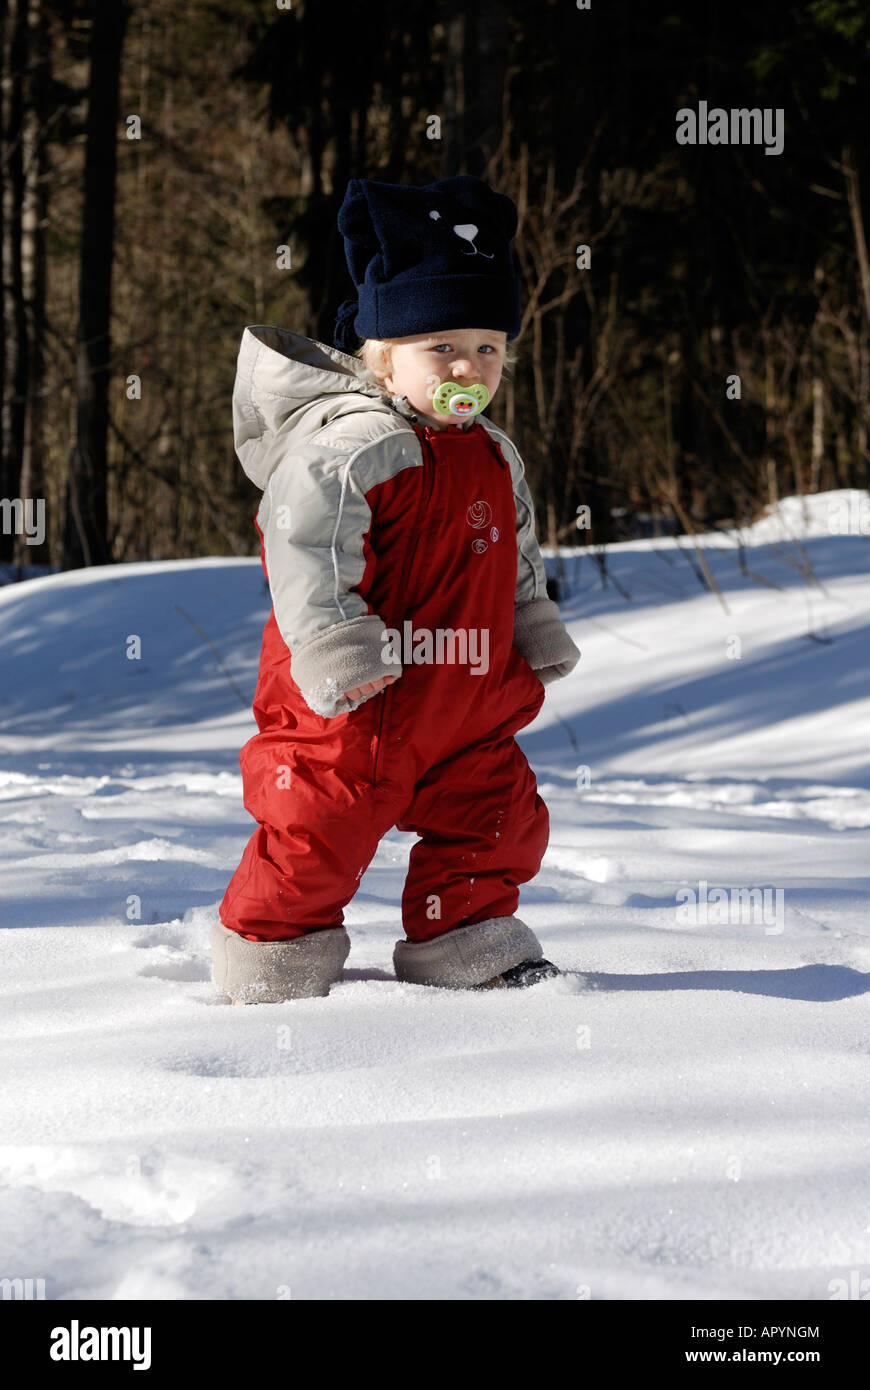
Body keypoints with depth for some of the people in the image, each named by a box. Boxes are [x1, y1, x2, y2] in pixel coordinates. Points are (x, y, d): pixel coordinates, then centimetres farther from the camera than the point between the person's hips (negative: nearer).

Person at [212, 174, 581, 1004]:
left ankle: (468, 944, 30)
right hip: (356, 712, -8)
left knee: (498, 818, 13)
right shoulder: (350, 445, -17)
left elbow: (518, 565, 26)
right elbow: (305, 548, -24)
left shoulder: (494, 458, 12)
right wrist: (337, 644, -30)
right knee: (318, 828, -2)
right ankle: (273, 958, 14)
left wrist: (540, 643, 29)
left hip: (470, 702, 8)